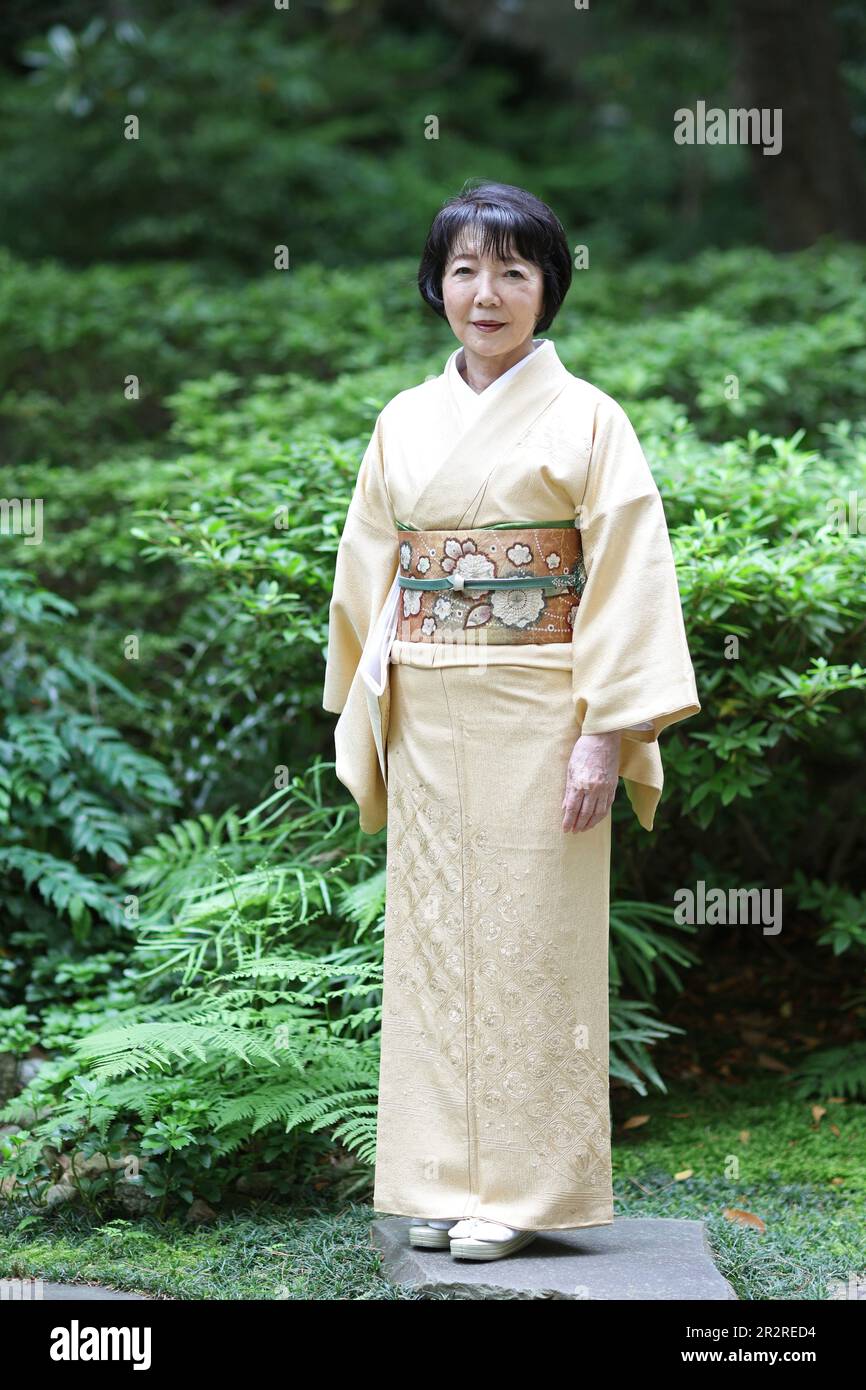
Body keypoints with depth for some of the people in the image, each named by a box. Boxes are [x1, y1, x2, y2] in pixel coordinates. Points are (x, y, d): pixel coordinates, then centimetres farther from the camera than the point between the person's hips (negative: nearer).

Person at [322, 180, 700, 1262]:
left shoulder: (586, 419, -3)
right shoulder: (406, 423, 10)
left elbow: (629, 580, -8)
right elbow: (369, 575, 14)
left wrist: (607, 735, -15)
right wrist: (366, 723, 9)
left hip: (537, 721, -4)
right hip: (427, 726, 5)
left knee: (528, 947, -1)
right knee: (432, 942, 6)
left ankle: (524, 1187, 8)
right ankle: (444, 1181, 15)